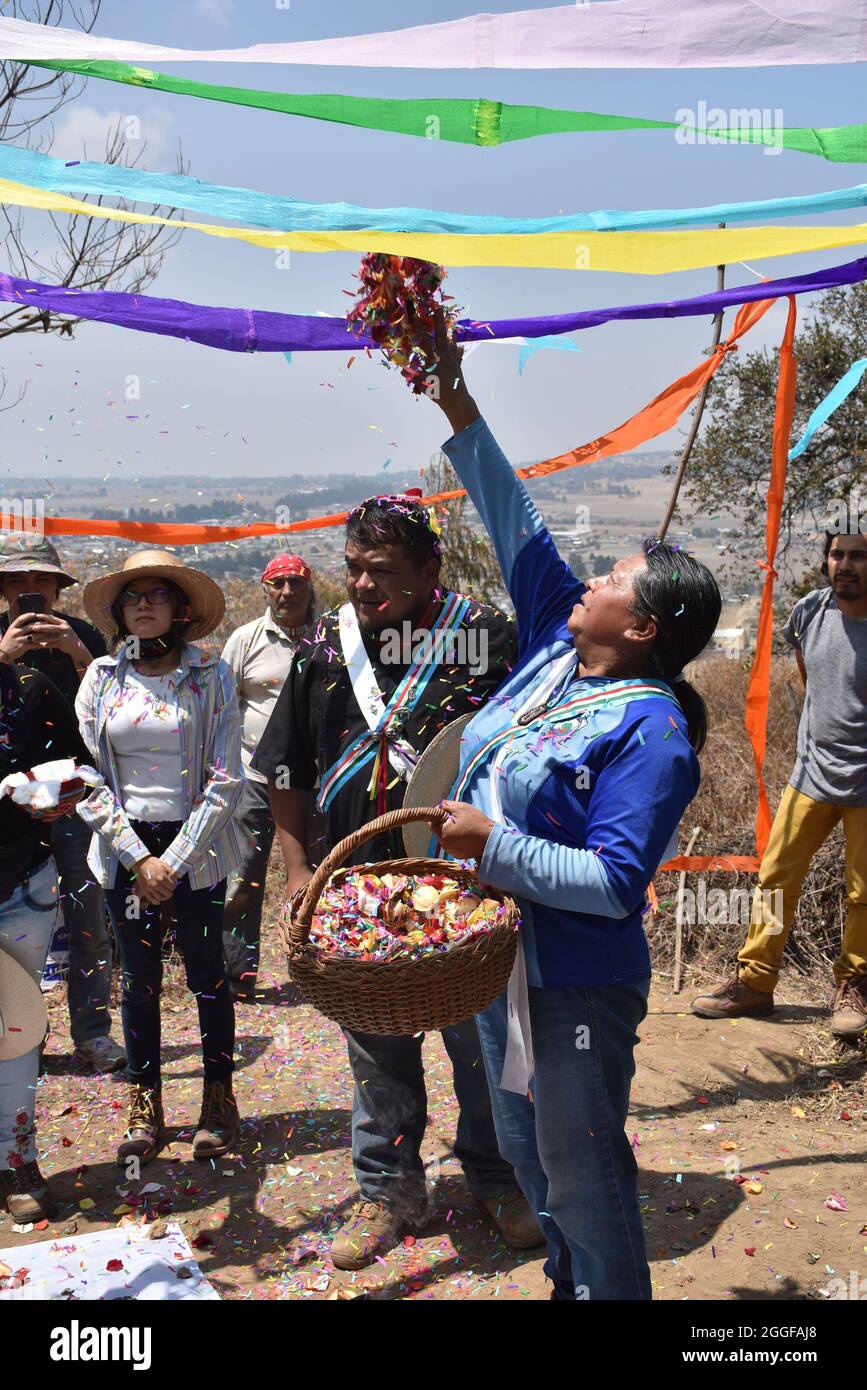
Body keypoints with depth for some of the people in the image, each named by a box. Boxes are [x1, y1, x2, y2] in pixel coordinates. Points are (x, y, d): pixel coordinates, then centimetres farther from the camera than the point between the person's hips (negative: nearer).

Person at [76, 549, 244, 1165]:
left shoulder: (210, 675, -4)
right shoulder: (102, 677, 3)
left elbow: (226, 779, -7)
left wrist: (176, 858, -11)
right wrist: (138, 858, -8)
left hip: (194, 847, -2)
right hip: (126, 848, 2)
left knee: (207, 974, 5)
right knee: (139, 980, 9)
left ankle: (219, 1098, 22)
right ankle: (146, 1104, 24)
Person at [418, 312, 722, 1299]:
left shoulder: (649, 731, -23)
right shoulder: (557, 651, 0)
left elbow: (618, 883, -27)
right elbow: (520, 529, 3)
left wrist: (496, 847, -28)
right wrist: (458, 411, 2)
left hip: (576, 985, -9)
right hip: (495, 957, 9)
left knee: (581, 1175, 8)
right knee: (526, 1149, 25)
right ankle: (568, 1281, 48)